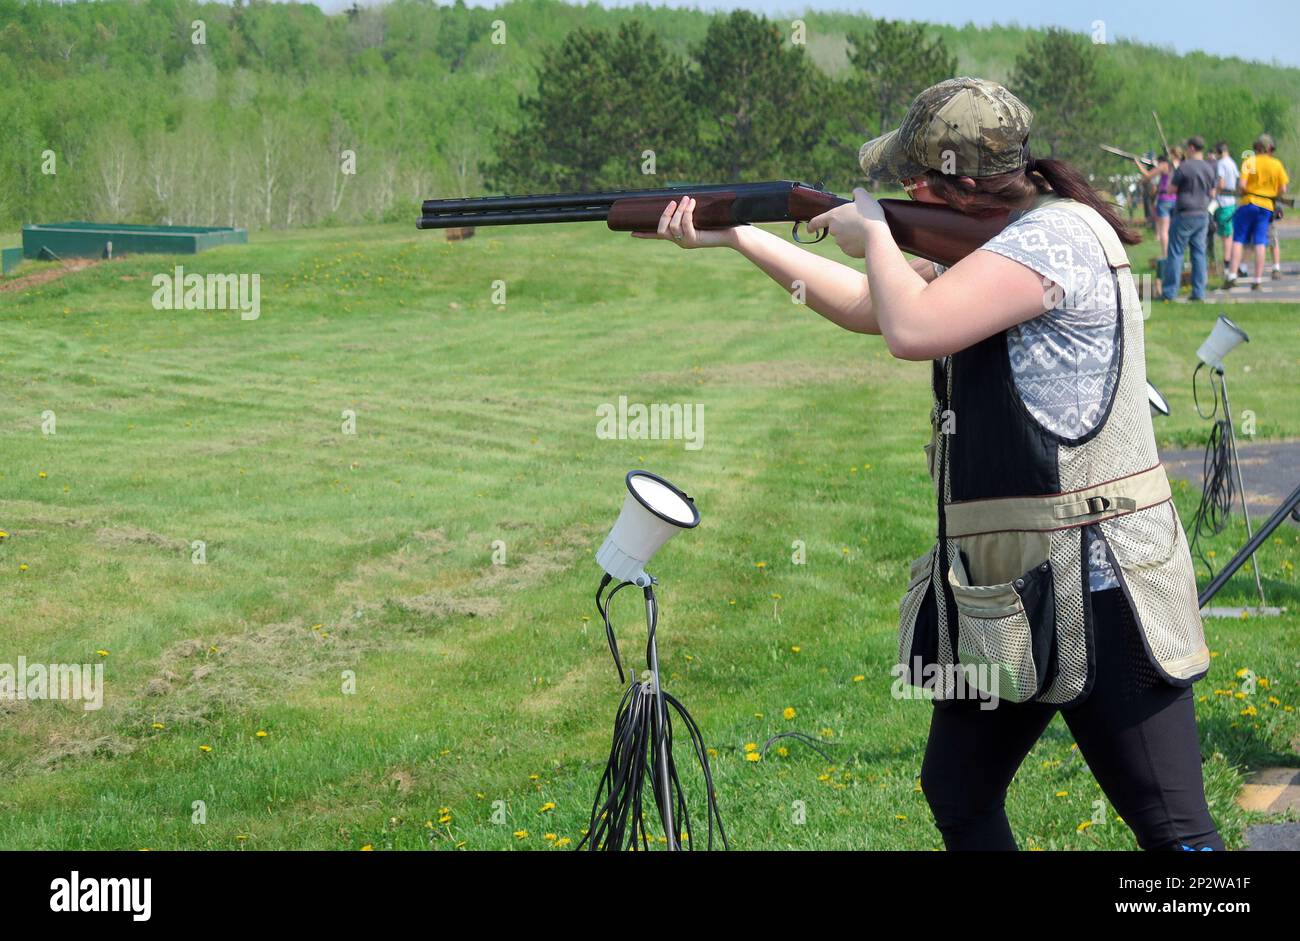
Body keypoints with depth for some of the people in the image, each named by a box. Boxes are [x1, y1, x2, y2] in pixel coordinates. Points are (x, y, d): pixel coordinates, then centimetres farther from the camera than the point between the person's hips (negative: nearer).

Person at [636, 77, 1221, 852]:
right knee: (957, 794, 18)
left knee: (1175, 829, -8)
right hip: (1000, 597, 10)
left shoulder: (1060, 235, -16)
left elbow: (912, 330, -25)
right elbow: (868, 308, 24)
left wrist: (875, 235, -6)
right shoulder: (993, 250, 15)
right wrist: (734, 234, 22)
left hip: (1094, 589, -10)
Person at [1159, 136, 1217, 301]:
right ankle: (1199, 292, 5)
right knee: (1199, 252, 8)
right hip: (1203, 214, 6)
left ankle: (1169, 292, -2)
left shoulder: (1184, 167, -13)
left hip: (1185, 214, -6)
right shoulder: (1209, 168, 7)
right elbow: (1213, 193, 13)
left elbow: (1172, 189, -7)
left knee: (1175, 252, -1)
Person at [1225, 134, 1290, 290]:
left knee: (1238, 240, 3)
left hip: (1249, 203, -2)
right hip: (1267, 207, 2)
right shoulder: (1277, 164, 4)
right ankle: (1258, 280, -1)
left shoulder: (1249, 161, -4)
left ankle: (1232, 275, -7)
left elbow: (1242, 185, -14)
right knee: (1260, 243, 2)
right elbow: (1283, 189, 1)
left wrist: (1240, 192, 7)